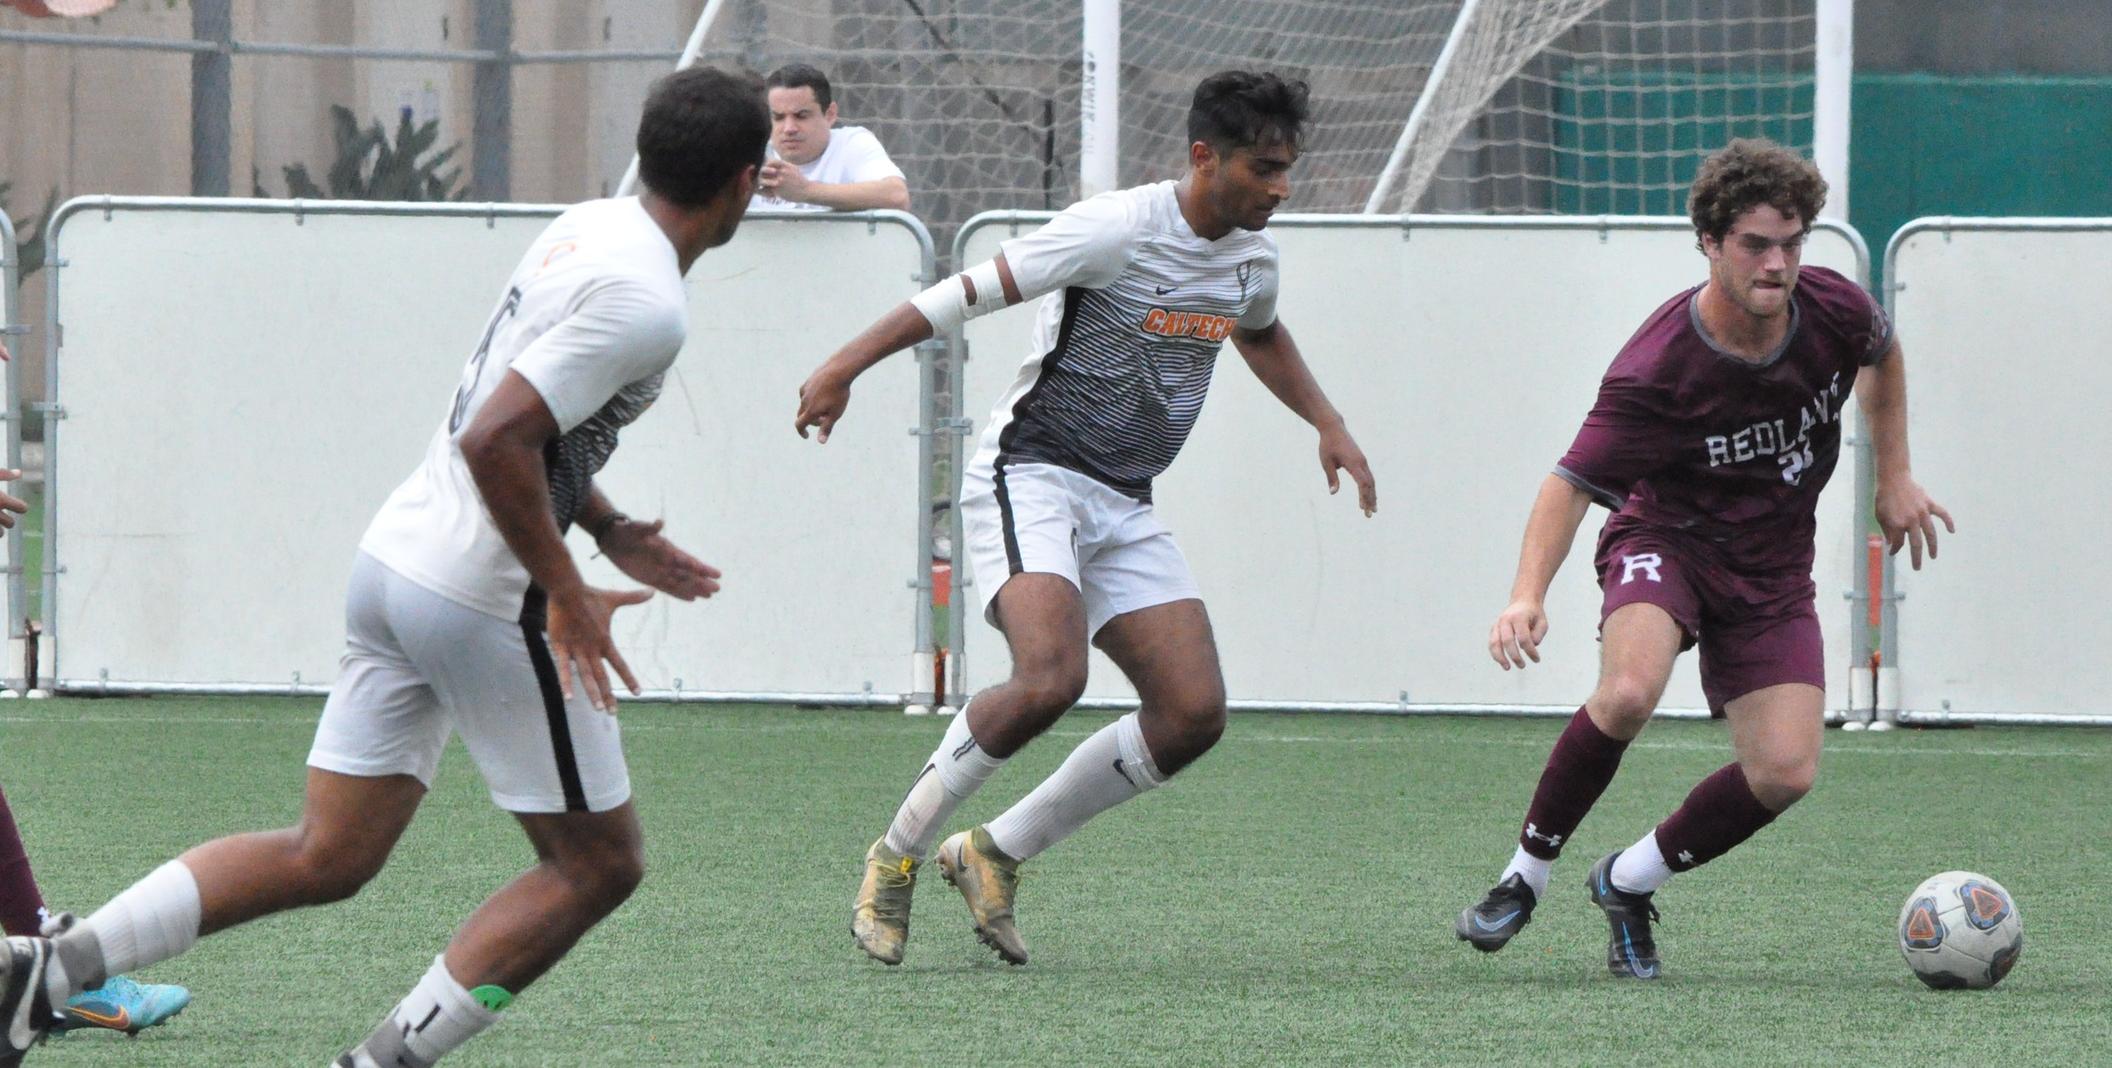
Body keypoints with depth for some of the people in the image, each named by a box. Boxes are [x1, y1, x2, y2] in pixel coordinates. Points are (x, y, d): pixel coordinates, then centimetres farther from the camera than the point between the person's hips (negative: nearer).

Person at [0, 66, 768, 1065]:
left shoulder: (583, 228, 12)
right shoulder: (645, 303, -18)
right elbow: (495, 441, -25)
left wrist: (612, 532, 23)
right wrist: (567, 594, -18)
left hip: (396, 555, 9)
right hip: (483, 599, -9)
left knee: (325, 856, 11)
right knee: (596, 865, 5)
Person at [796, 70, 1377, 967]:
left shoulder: (1251, 255, 8)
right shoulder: (1120, 230, -17)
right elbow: (975, 290, -15)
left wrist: (1328, 425, 25)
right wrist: (846, 366, -19)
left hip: (1124, 507, 8)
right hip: (1031, 479, -8)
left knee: (1194, 712, -6)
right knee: (1049, 679, -30)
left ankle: (994, 854, 8)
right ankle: (894, 857, -9)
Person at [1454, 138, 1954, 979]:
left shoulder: (1833, 310, -13)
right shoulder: (1655, 370, -26)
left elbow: (1882, 355, 13)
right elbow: (1574, 482, -24)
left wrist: (1894, 476, 15)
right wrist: (1528, 595, -39)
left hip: (1771, 569, 4)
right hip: (1666, 540, -4)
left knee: (1785, 772, -13)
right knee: (1629, 693, -35)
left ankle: (1631, 881, 13)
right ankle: (1527, 871, -11)